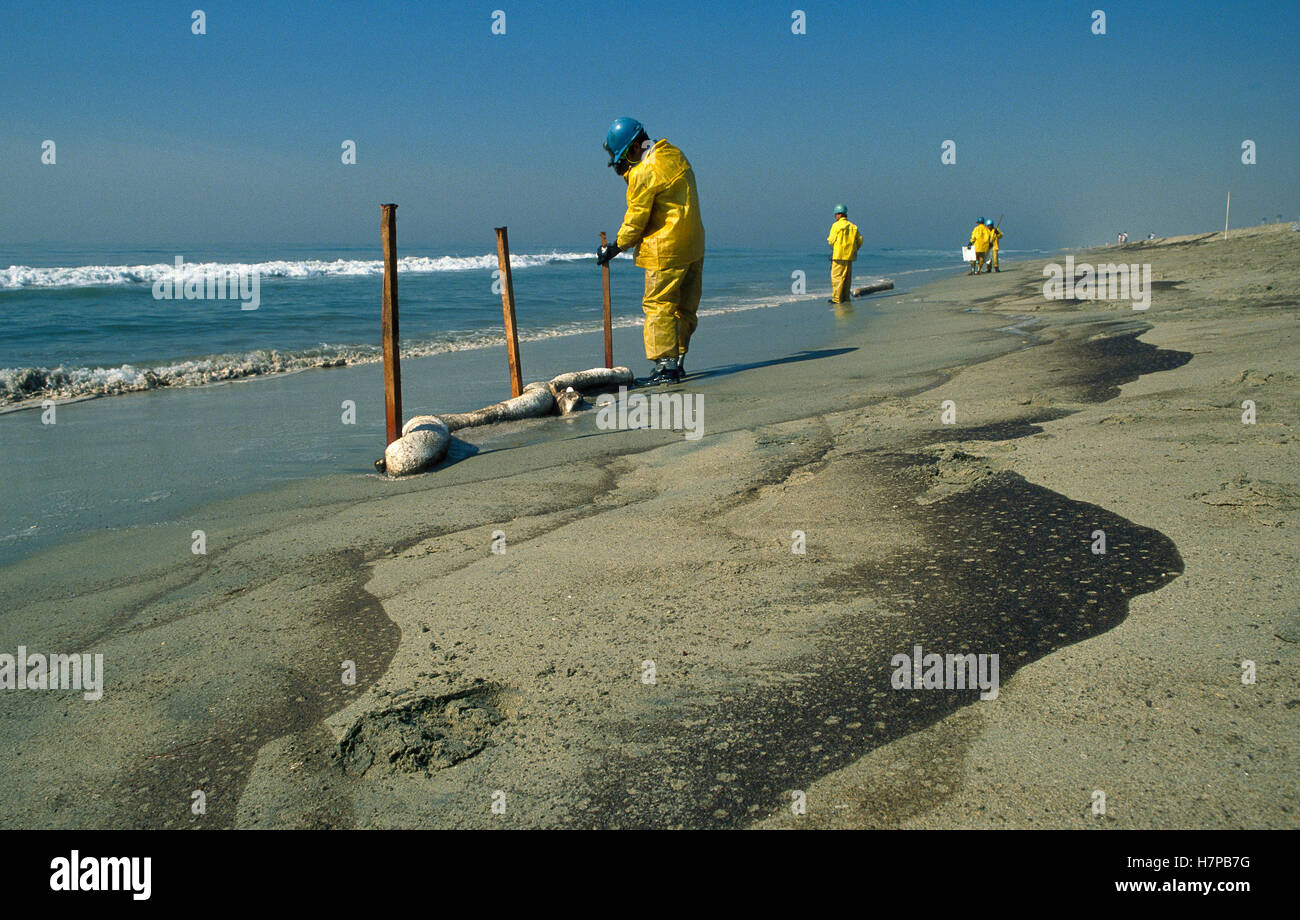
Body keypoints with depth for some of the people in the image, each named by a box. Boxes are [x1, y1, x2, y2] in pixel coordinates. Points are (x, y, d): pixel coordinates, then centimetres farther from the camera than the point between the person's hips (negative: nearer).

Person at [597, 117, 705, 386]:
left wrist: (614, 249, 0)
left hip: (665, 251, -9)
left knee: (658, 306, -4)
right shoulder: (674, 154, 11)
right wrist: (627, 172, 10)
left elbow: (636, 219, -11)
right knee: (685, 308, 11)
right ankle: (677, 361, 20)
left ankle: (666, 366, -5)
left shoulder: (645, 172, -15)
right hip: (693, 247, 9)